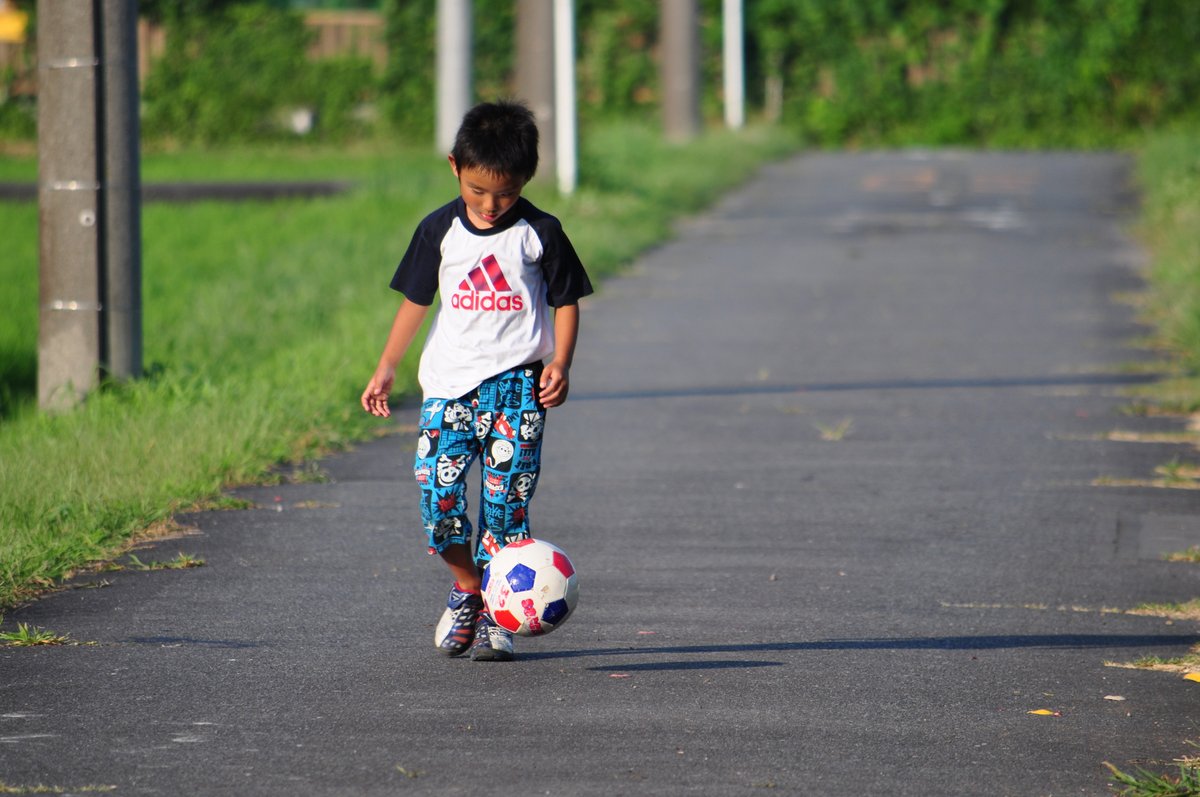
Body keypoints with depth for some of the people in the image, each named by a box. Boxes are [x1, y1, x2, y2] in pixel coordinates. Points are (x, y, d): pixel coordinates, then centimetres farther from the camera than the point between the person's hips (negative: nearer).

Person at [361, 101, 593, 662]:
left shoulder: (539, 232, 0)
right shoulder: (440, 230, 4)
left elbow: (565, 301, 6)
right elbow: (415, 300, 13)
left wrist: (559, 364, -7)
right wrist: (386, 368, 12)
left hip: (517, 383, -2)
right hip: (450, 383, 2)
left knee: (505, 500, -6)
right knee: (437, 493, -9)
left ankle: (495, 616, 5)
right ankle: (466, 587, 15)